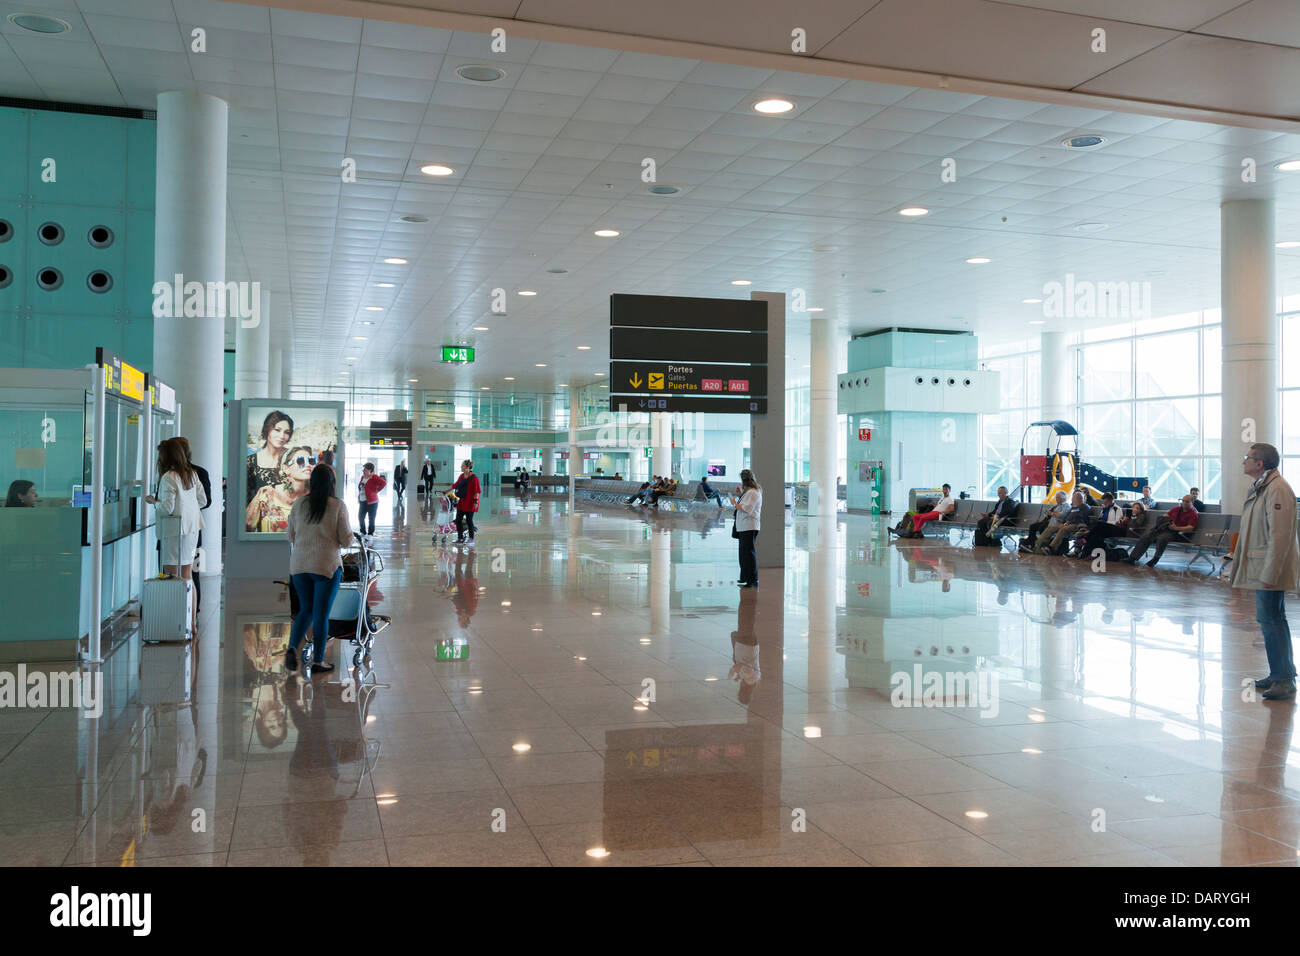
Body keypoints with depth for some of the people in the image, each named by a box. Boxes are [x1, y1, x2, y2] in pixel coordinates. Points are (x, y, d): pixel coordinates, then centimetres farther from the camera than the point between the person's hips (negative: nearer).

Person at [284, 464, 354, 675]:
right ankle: (318, 661, 12)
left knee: (306, 610, 18)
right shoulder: (338, 506, -9)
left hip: (299, 565, 3)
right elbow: (346, 540, -7)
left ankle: (292, 647, -2)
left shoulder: (298, 505, 1)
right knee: (321, 614, 6)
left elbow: (290, 535, 8)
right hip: (327, 566, -3)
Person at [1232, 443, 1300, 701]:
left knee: (1271, 621, -8)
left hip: (1272, 568, -10)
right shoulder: (1259, 488, 14)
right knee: (1273, 621, 16)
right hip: (1261, 568, 10)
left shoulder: (1277, 489, -17)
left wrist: (1269, 574, -23)